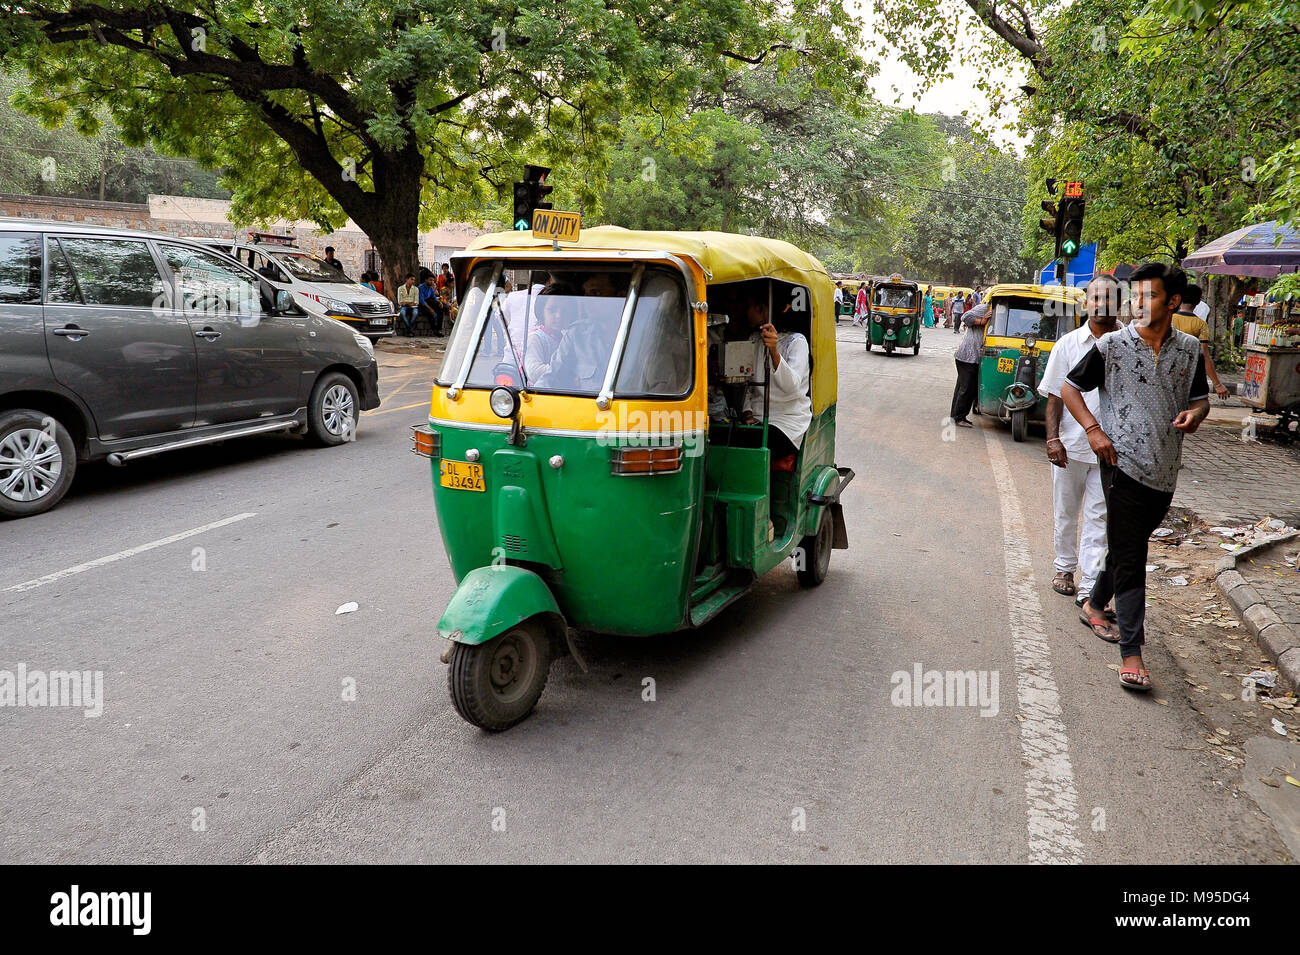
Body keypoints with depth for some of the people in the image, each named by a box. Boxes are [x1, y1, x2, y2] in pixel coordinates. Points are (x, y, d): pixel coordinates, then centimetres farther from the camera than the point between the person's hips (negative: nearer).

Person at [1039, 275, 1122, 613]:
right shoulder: (1068, 345, 0)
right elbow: (1054, 396, 1)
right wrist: (1053, 438, -8)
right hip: (1071, 445, 1)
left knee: (1098, 518, -1)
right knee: (1066, 512, 14)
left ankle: (1088, 589, 2)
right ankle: (1065, 568, 34)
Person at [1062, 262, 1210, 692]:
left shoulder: (1190, 349, 6)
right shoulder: (1111, 345, -5)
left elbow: (1200, 397, 17)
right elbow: (1070, 387, 3)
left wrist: (1195, 413, -7)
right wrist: (1093, 429, -9)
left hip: (1165, 470, 5)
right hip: (1123, 464, -4)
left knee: (1129, 546, 18)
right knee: (1129, 558, -6)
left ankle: (1094, 604, 42)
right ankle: (1130, 654, -5)